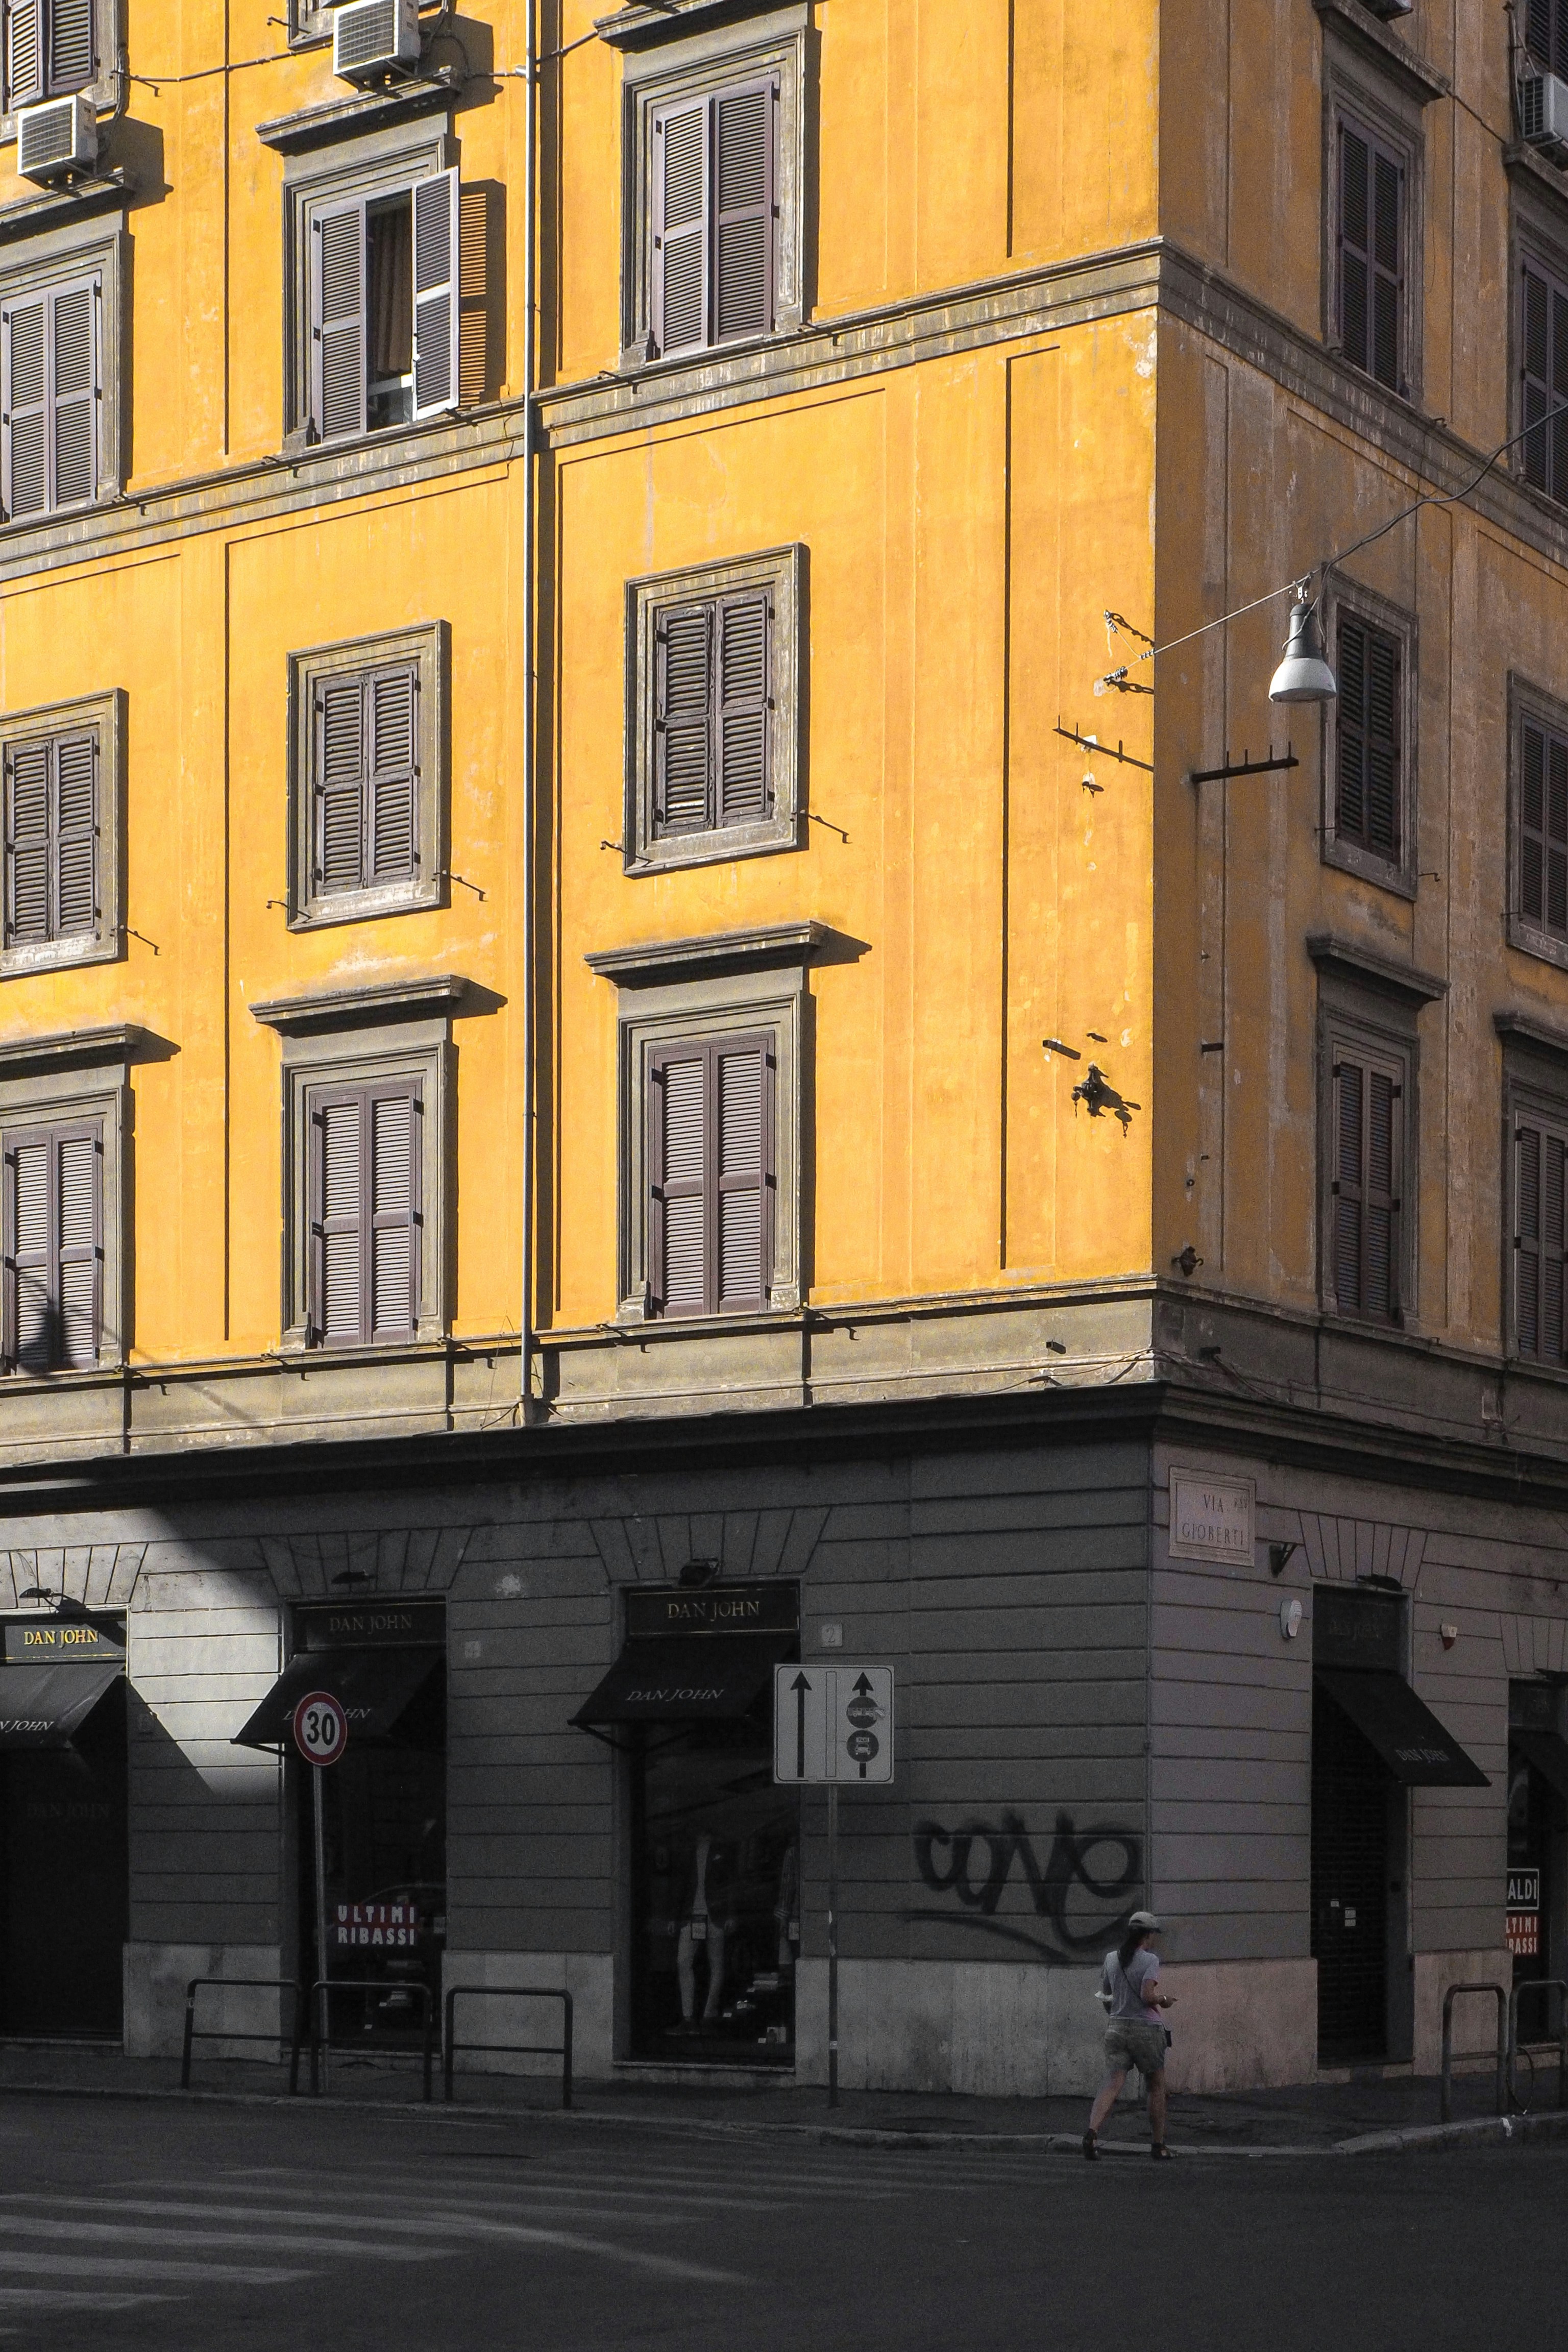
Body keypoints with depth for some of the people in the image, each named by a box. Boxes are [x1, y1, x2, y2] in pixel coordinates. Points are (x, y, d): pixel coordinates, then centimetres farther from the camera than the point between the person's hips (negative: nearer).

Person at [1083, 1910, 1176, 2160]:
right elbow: (1148, 1996, -19)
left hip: (1116, 2027, 4)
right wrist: (1164, 1999, -1)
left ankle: (1092, 2131, -27)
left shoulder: (1111, 1959, 8)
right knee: (1157, 2086, 13)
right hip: (1145, 2028, -4)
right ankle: (1159, 2145, 18)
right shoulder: (1149, 1960, -10)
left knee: (1112, 2084, -4)